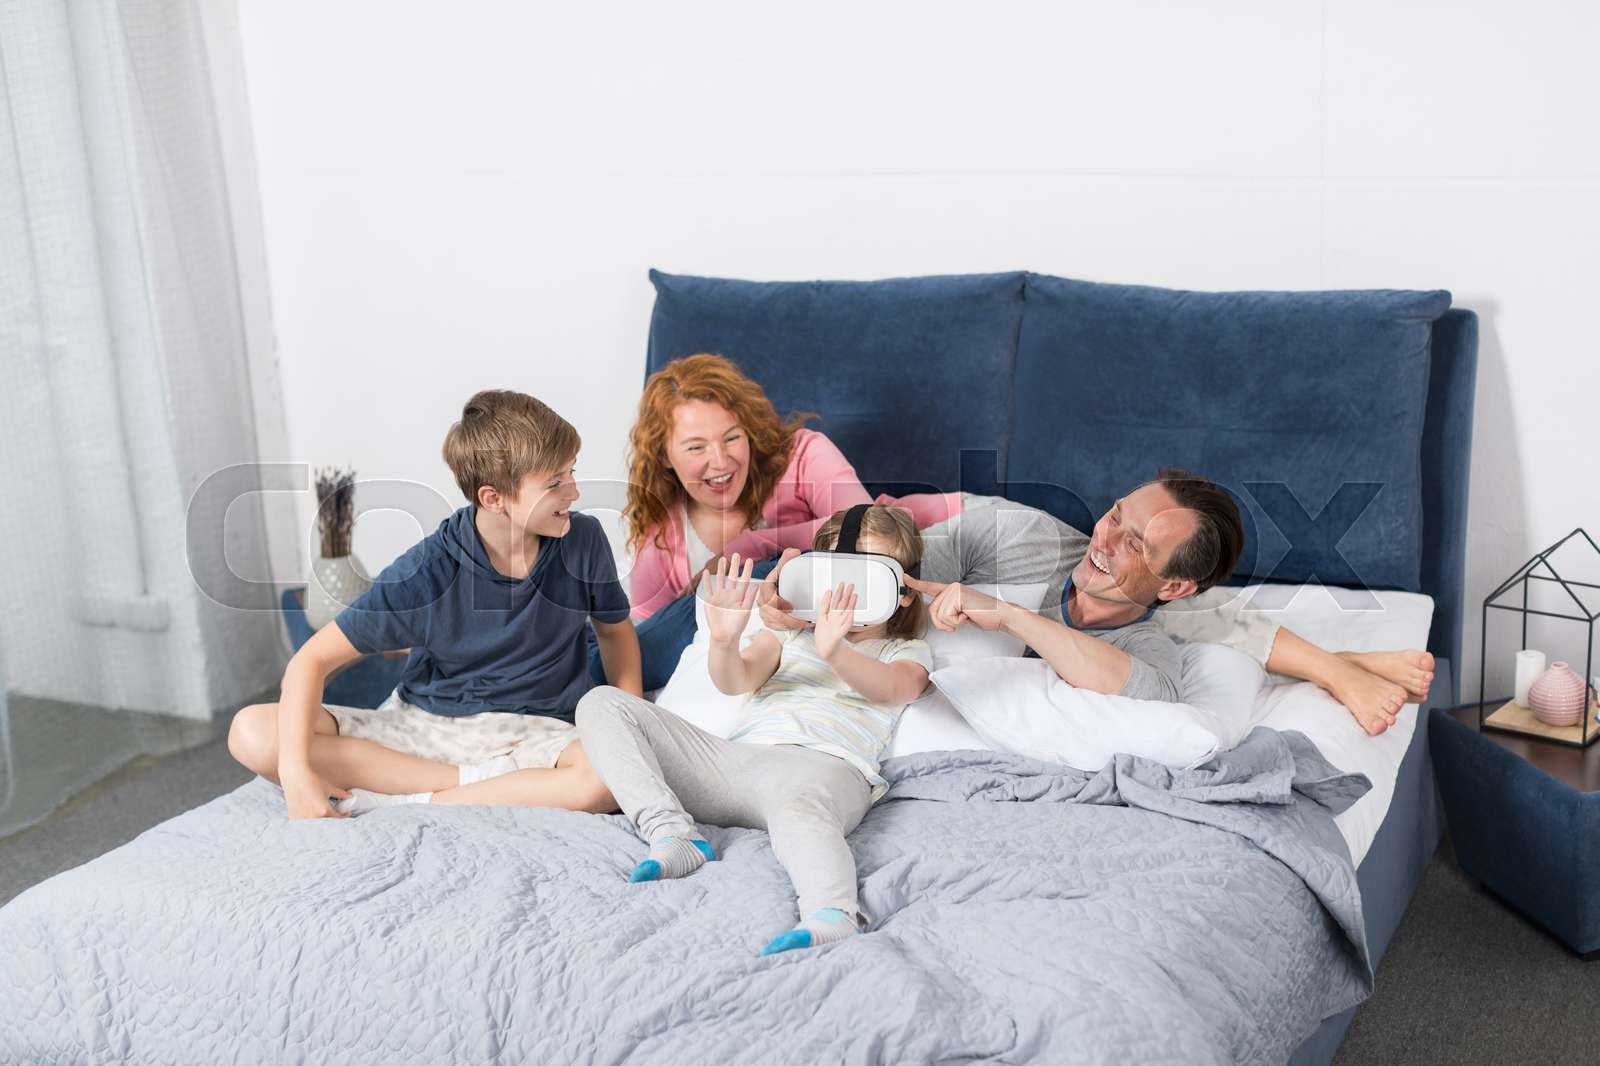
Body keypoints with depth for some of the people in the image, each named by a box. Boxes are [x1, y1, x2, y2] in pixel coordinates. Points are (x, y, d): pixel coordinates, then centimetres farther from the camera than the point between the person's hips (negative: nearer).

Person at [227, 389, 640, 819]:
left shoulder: (583, 541, -7)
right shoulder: (427, 572, -14)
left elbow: (616, 630, 12)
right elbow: (314, 659, -12)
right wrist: (296, 771, -26)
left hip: (535, 734, 1)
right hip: (424, 726, 0)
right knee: (252, 733, -21)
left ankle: (387, 802, -24)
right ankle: (478, 783, -23)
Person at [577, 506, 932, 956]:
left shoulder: (906, 652, 20)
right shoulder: (788, 634, 30)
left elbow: (894, 688, -7)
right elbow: (735, 681, 10)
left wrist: (835, 653, -30)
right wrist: (725, 641, -15)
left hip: (822, 763, -5)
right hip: (733, 756, 5)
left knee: (799, 808, -45)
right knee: (602, 704, -8)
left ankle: (831, 917, -71)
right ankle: (673, 836, -26)